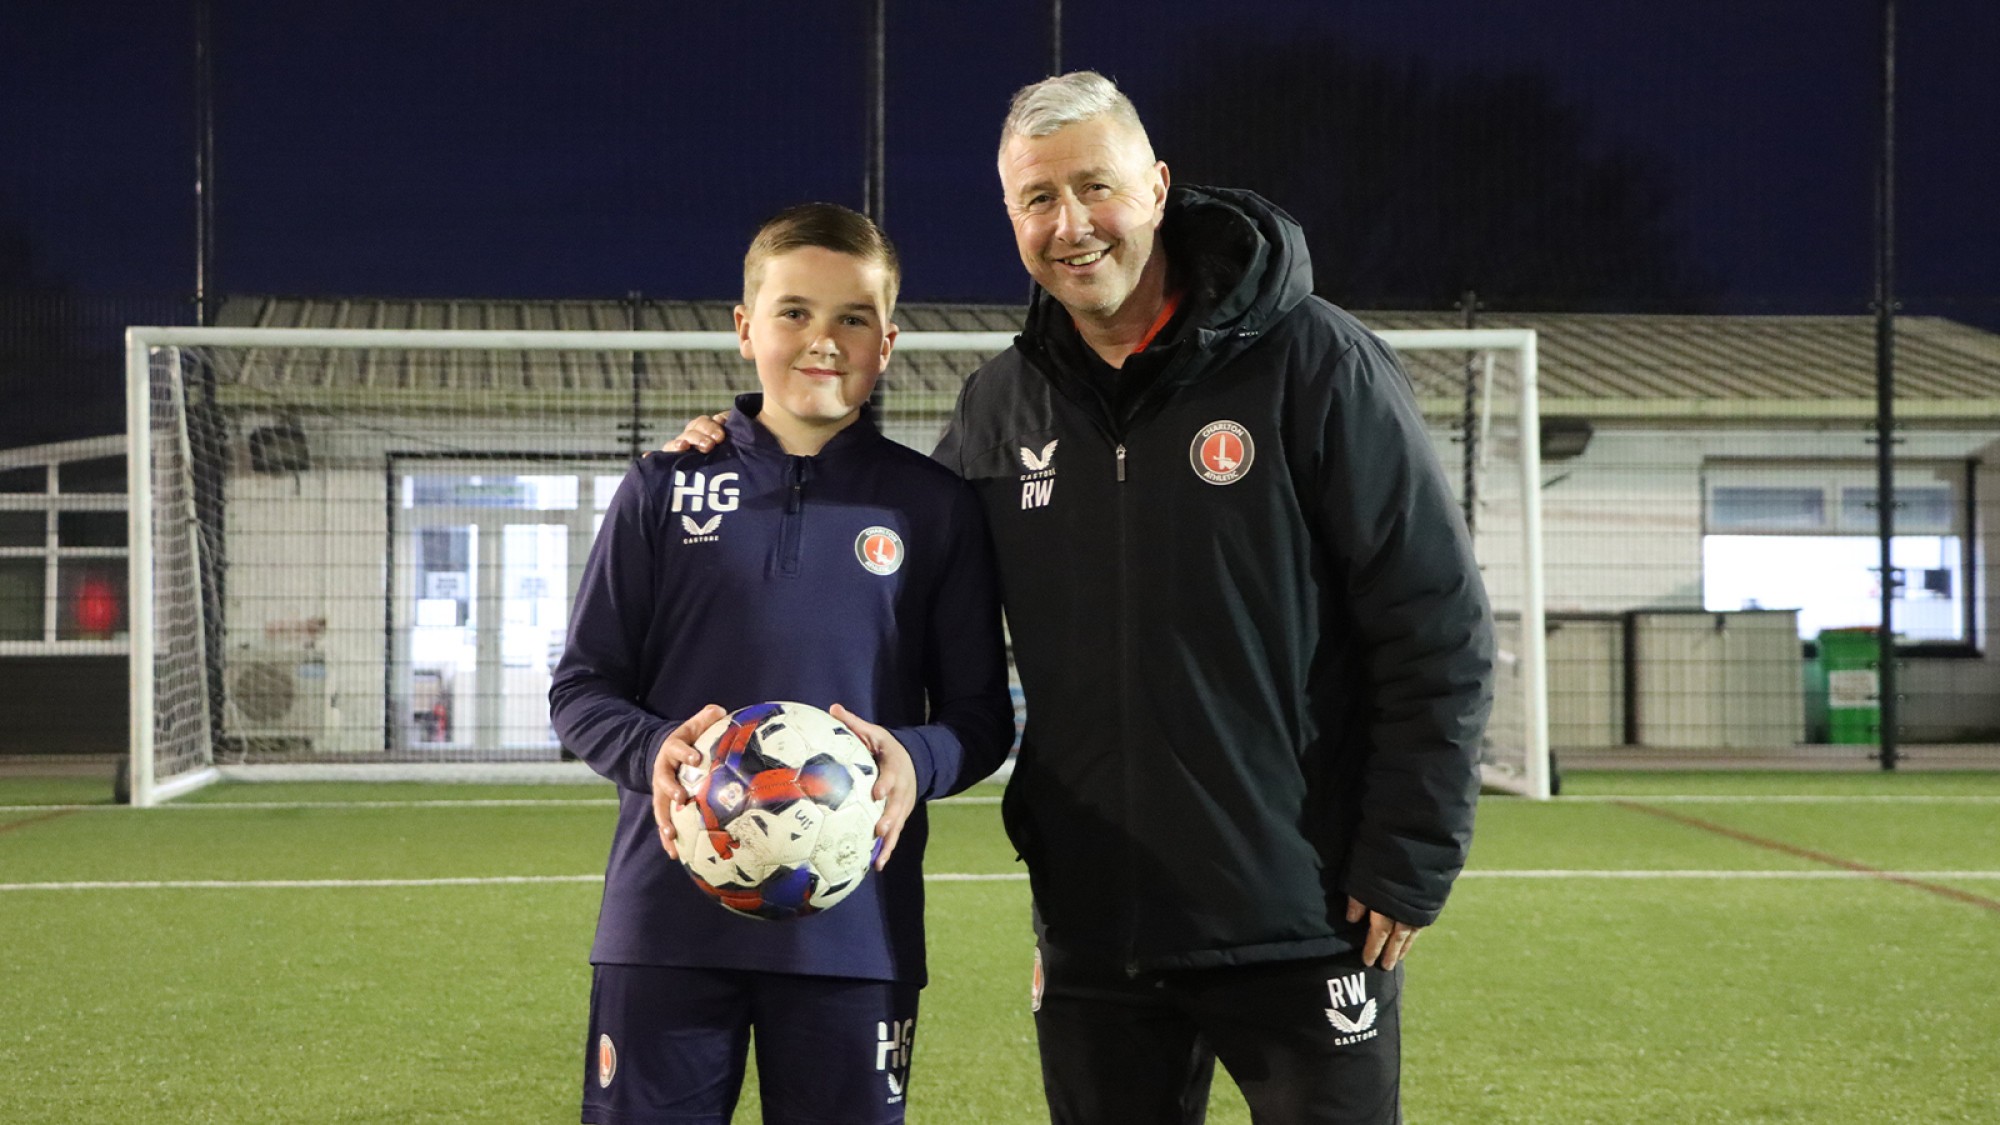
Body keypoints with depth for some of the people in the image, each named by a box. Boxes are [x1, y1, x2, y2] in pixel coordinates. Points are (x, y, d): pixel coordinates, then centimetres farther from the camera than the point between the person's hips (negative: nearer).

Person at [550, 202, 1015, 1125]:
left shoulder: (933, 506, 7)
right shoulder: (665, 491, 7)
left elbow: (981, 714, 9)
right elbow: (580, 690, 9)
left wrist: (917, 760, -13)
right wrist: (652, 750, -13)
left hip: (854, 928, 0)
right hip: (667, 915, 0)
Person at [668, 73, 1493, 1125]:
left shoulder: (1313, 365, -8)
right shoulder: (998, 406, 7)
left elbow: (1436, 628, -8)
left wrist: (1406, 866, -11)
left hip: (1301, 926, -4)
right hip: (1092, 937, 5)